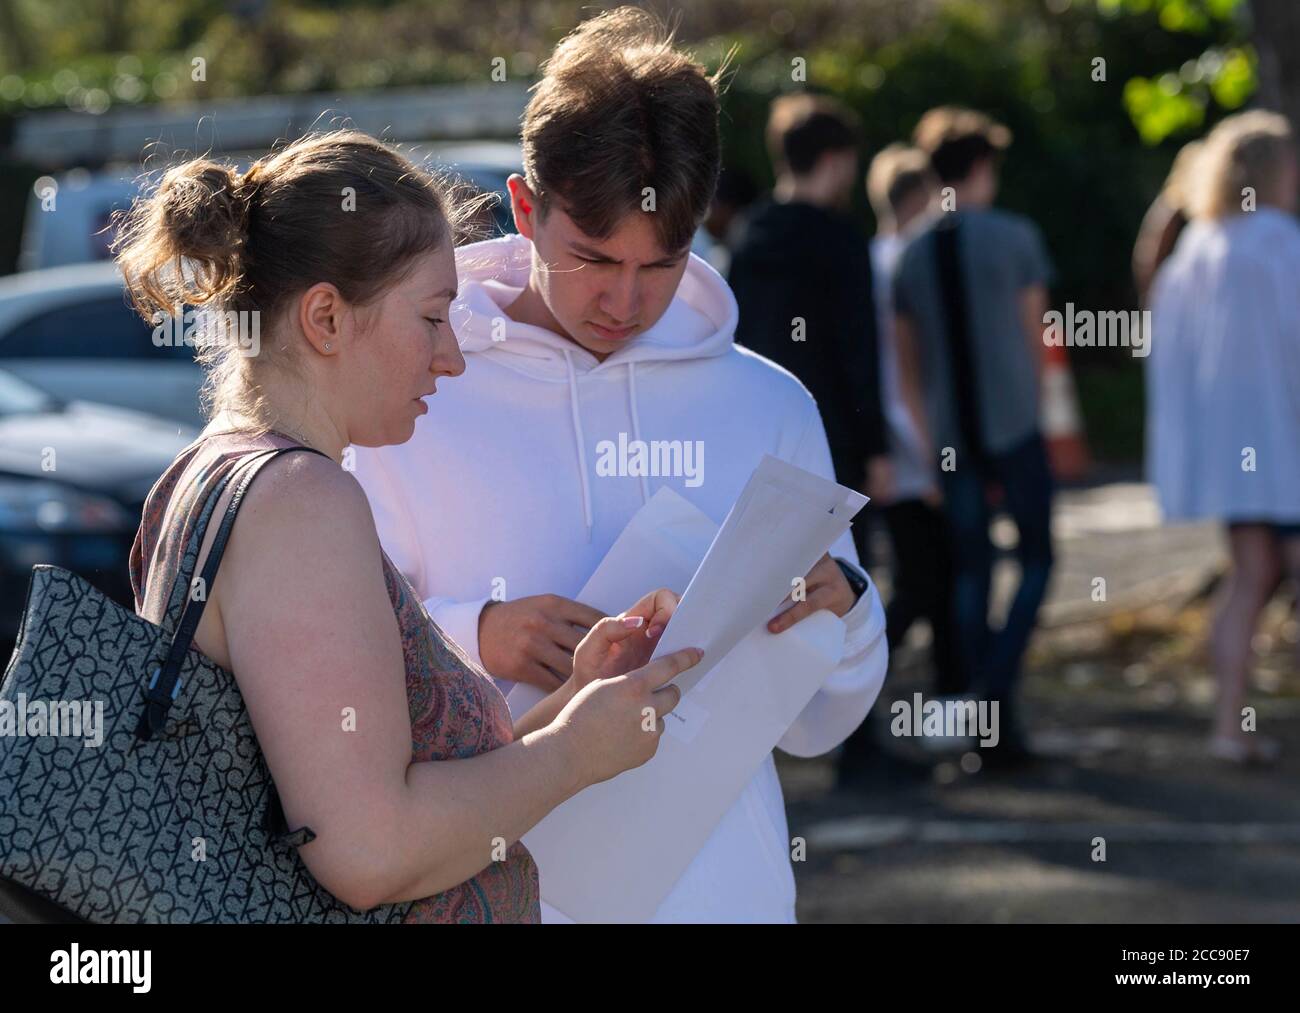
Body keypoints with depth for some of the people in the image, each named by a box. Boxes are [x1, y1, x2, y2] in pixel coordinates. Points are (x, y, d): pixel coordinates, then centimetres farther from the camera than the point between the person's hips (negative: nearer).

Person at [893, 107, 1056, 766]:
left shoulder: (912, 256, 8)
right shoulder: (1013, 237, -4)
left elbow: (908, 369, 11)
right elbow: (1035, 335, 2)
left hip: (949, 434, 4)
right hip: (1013, 427, -4)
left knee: (970, 570, 7)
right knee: (1035, 558, 6)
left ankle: (989, 731, 6)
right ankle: (998, 682, -14)